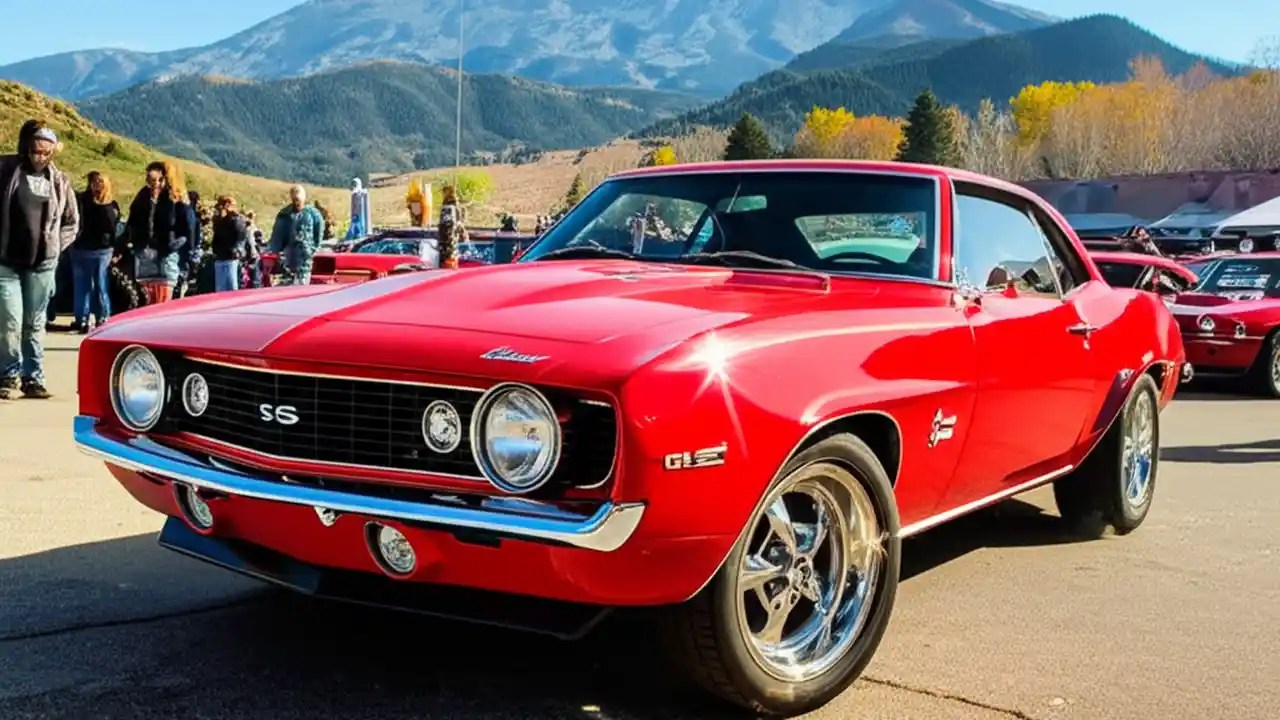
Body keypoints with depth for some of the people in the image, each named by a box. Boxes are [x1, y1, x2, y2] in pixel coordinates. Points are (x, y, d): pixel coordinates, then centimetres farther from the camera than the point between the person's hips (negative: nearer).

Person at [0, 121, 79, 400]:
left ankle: (33, 378, 14)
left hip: (42, 264, 2)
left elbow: (72, 222, 16)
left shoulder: (59, 180, 5)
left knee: (34, 324, 8)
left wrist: (55, 246, 5)